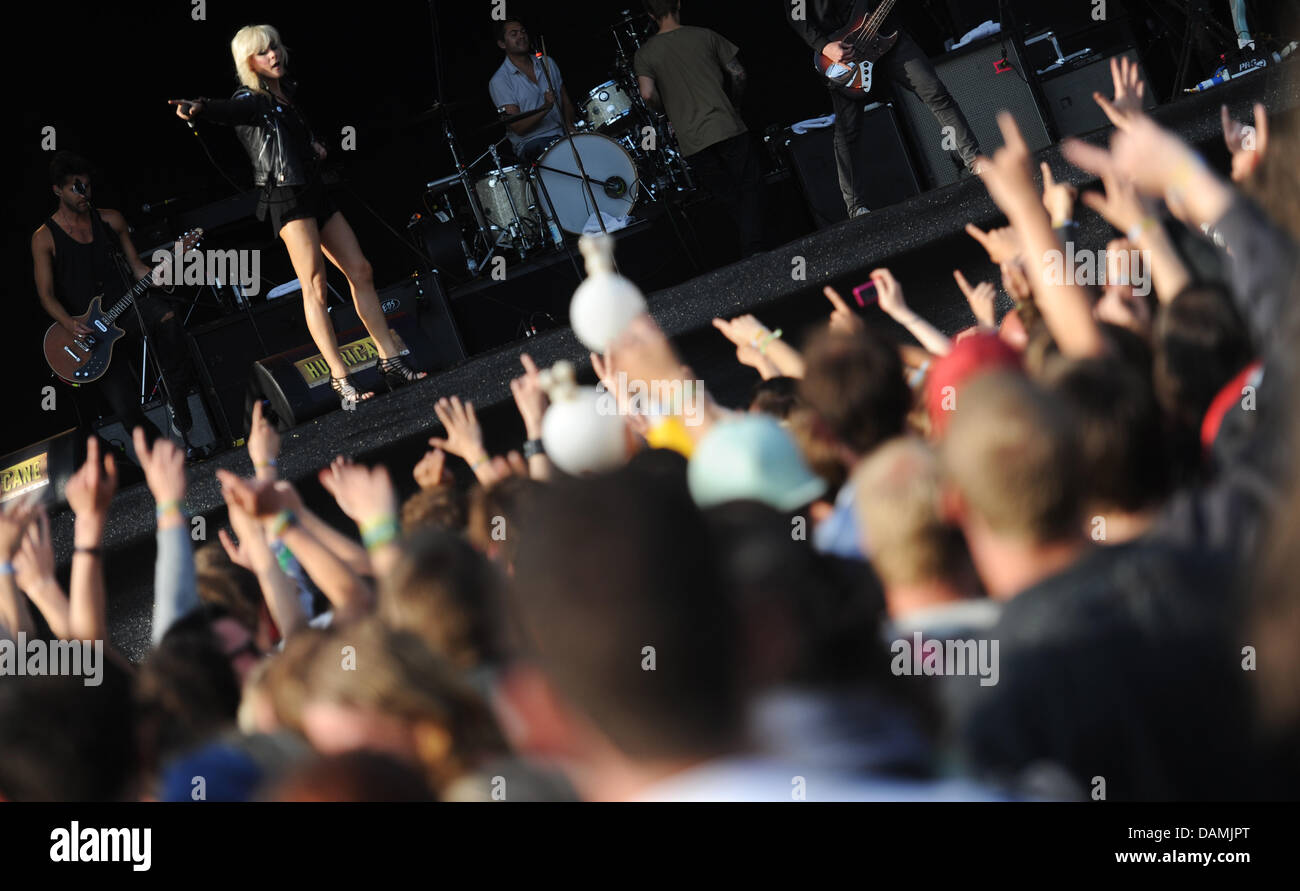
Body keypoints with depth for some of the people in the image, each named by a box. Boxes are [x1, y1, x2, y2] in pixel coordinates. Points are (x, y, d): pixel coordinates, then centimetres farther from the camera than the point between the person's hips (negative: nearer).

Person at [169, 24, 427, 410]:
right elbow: (228, 110, -32)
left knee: (360, 271, 8)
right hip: (286, 199, -9)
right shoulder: (251, 100, -8)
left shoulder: (286, 93, 16)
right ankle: (340, 380, -22)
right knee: (314, 284, -16)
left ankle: (391, 363, 14)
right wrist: (198, 109, -53)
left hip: (314, 191, 9)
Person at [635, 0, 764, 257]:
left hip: (692, 142, 2)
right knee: (749, 189, 4)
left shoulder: (645, 54, 2)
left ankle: (751, 254, 13)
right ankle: (753, 250, -12)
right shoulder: (705, 36, 2)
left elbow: (647, 93, -11)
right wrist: (733, 102, 22)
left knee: (730, 198, 12)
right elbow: (737, 74, 4)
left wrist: (669, 107, 9)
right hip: (727, 127, -2)